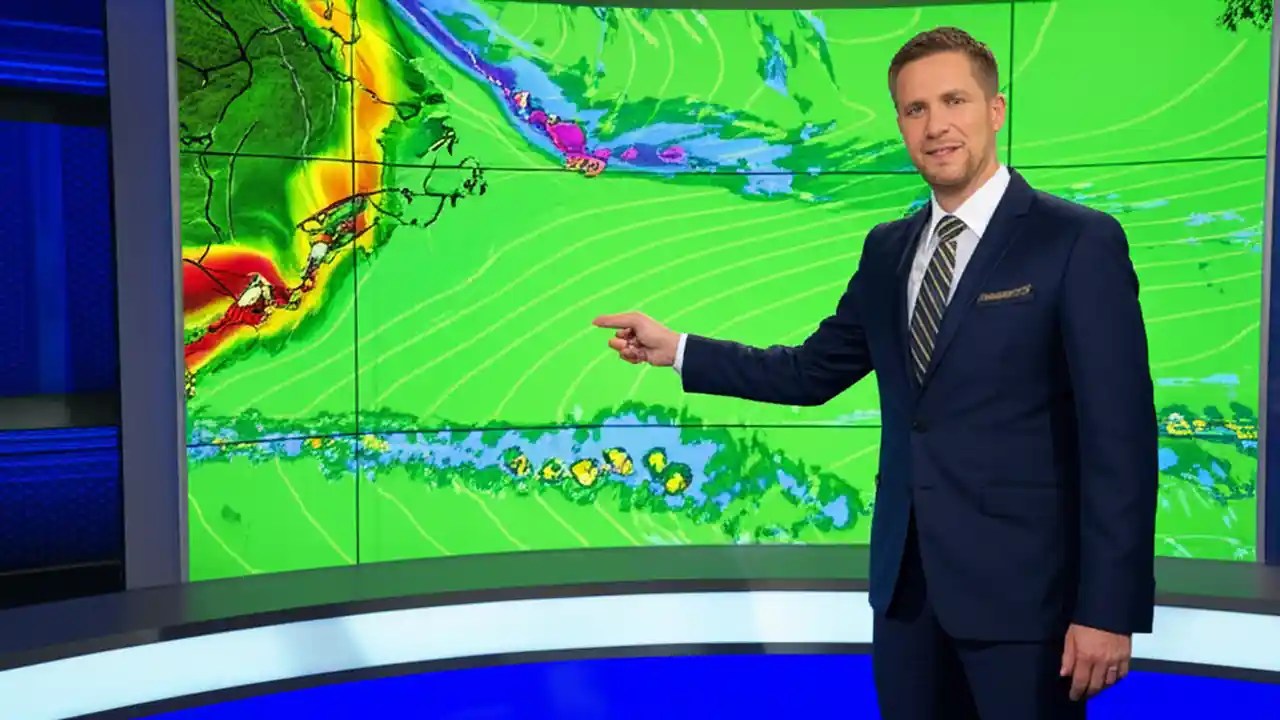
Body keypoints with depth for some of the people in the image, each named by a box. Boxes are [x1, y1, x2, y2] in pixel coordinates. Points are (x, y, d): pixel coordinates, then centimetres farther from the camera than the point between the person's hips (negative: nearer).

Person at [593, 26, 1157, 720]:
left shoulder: (1080, 241, -9)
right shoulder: (888, 249, 9)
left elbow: (1120, 435, -13)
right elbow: (813, 372, 11)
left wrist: (1108, 609, -15)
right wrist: (675, 348, 6)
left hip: (1020, 580, -5)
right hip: (906, 575, 5)